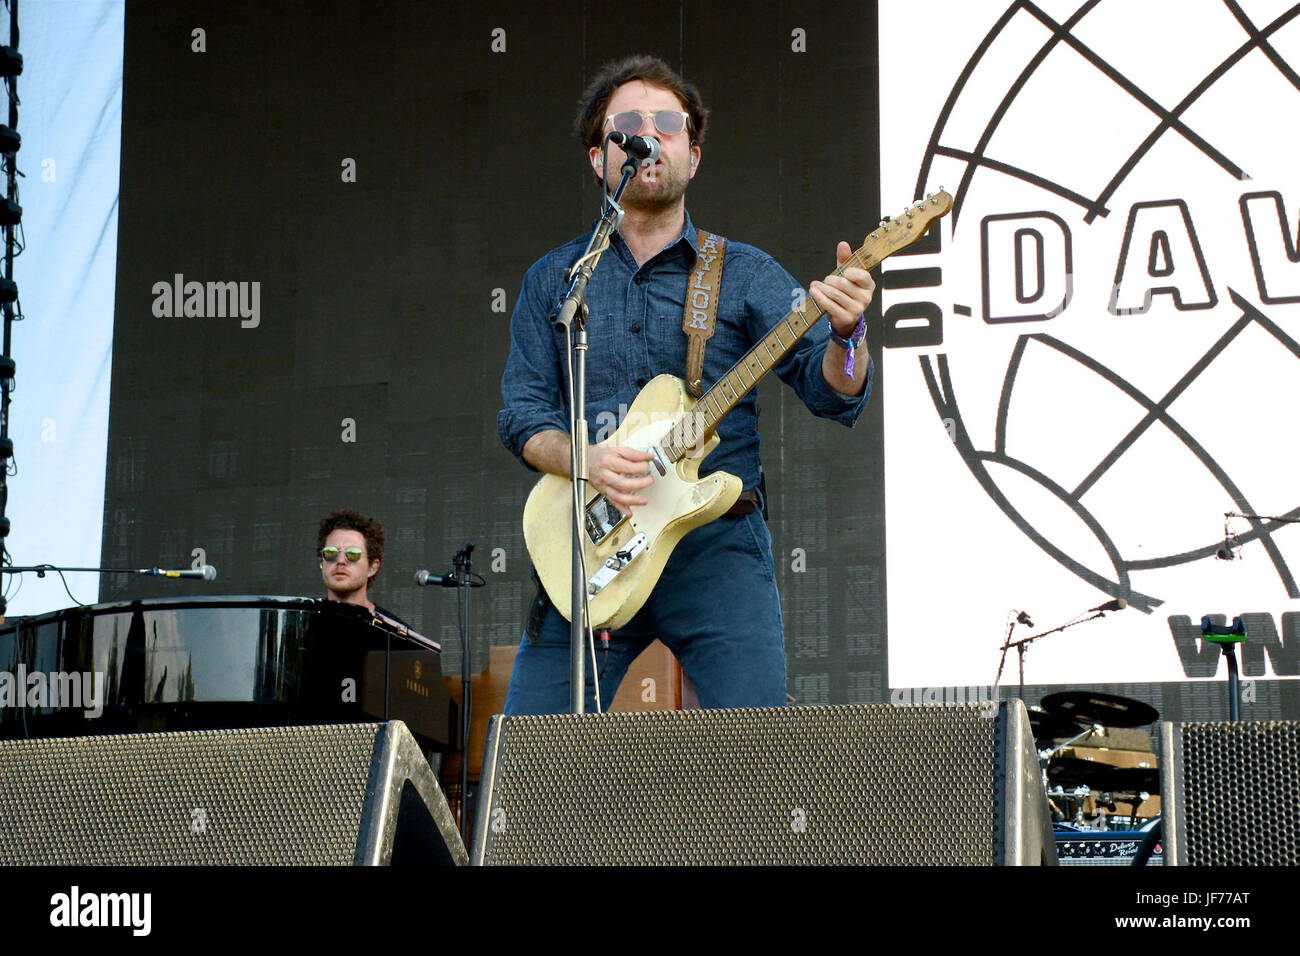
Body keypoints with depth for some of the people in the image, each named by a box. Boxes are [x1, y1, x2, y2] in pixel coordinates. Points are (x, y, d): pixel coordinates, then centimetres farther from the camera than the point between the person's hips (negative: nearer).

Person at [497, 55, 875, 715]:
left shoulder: (745, 274, 7)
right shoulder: (553, 280, 12)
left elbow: (832, 391, -2)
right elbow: (522, 411, 7)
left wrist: (846, 333, -25)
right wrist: (584, 461, -13)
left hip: (717, 544, -1)